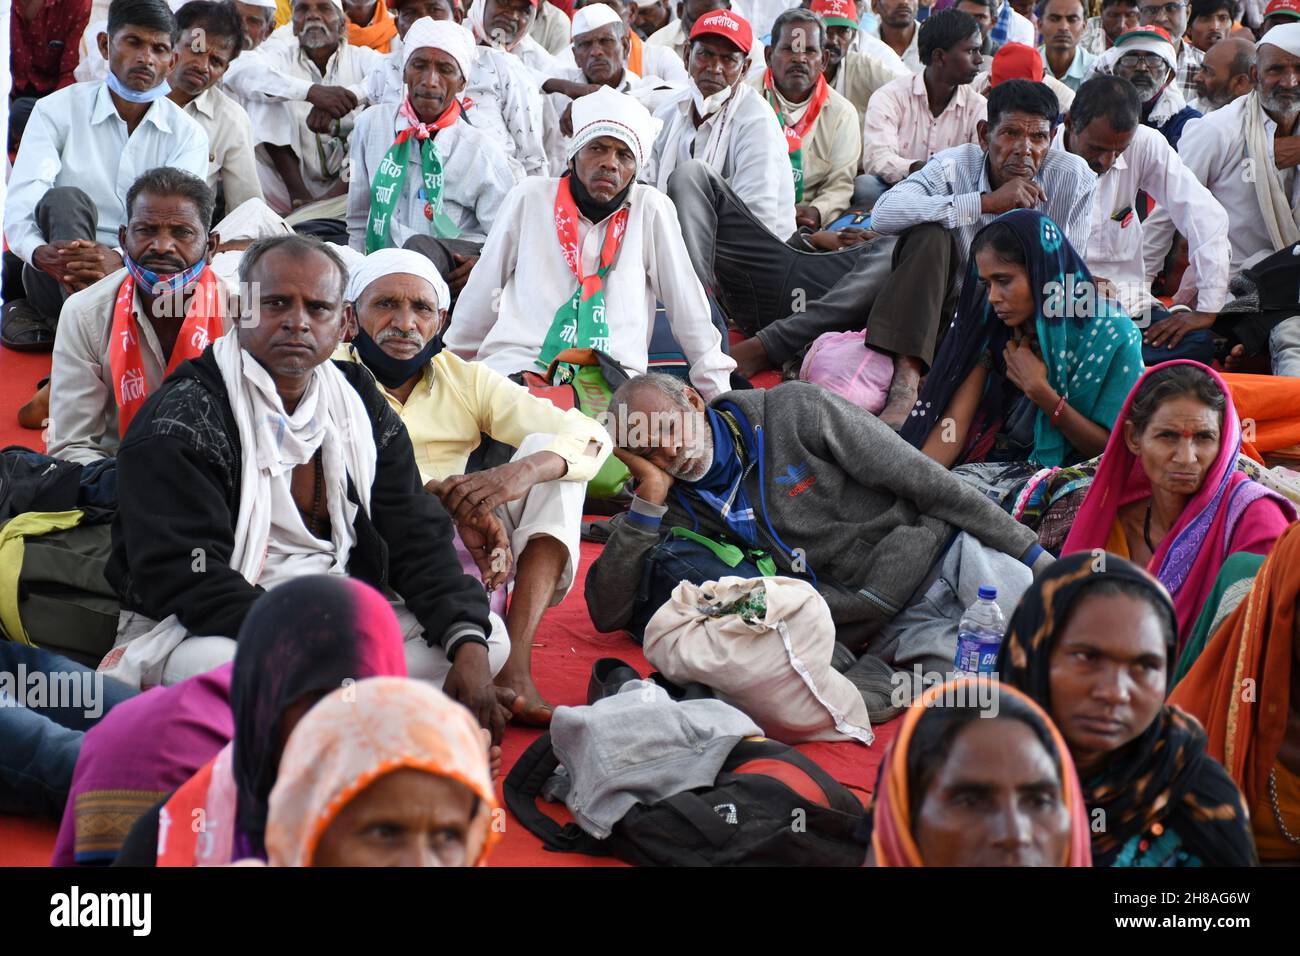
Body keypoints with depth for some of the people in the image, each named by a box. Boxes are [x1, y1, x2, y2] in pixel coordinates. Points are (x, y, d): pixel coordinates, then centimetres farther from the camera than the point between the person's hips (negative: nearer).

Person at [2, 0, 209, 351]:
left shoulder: (188, 134, 4)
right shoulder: (58, 110, 1)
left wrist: (121, 260, -35)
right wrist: (41, 252, -37)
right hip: (55, 278, -1)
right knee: (66, 199, -31)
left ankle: (49, 324, -21)